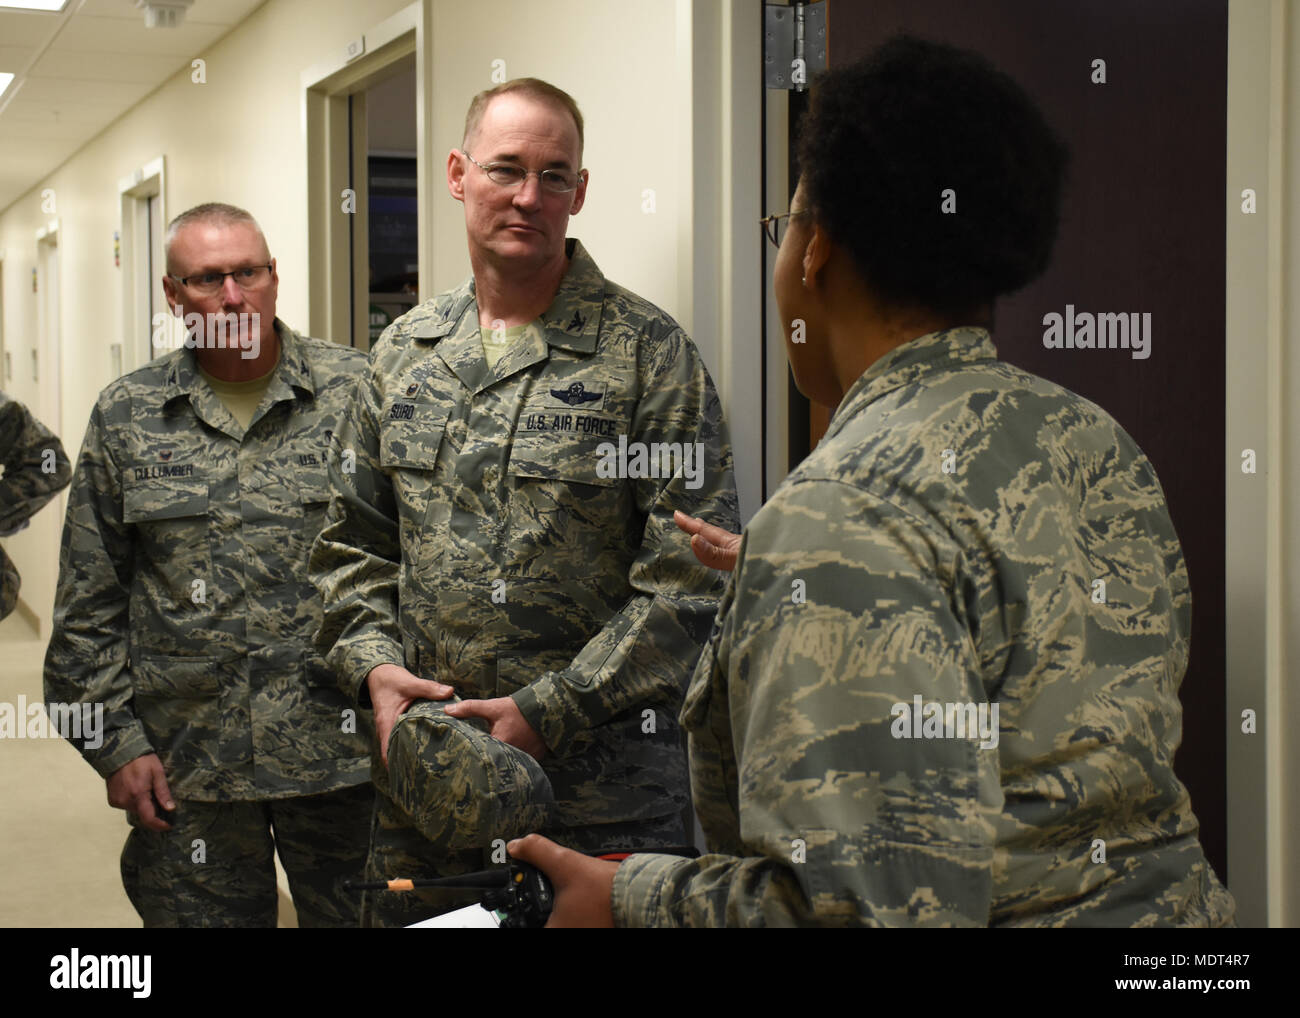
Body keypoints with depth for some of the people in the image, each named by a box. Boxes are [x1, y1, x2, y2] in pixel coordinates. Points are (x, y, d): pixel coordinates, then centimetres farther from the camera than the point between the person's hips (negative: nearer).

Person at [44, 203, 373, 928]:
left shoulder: (358, 392, 0)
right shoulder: (126, 418, 6)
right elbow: (89, 606, 8)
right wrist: (116, 742, 3)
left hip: (341, 754, -1)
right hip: (183, 770, 1)